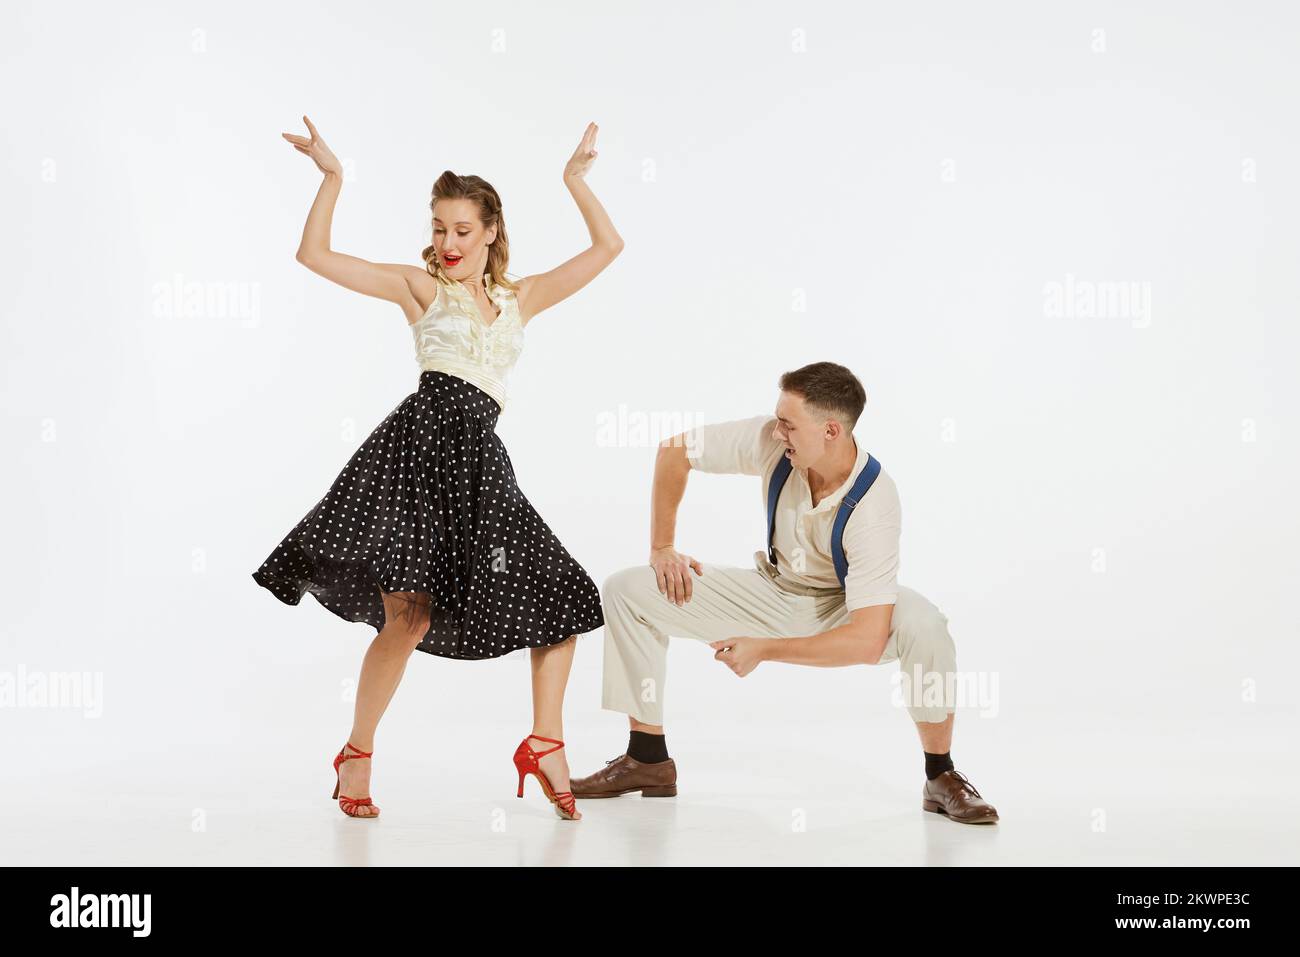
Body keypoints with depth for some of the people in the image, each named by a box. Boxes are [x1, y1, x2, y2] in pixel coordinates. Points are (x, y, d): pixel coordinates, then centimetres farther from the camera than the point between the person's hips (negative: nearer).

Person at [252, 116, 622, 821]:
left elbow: (608, 247, 20)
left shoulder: (521, 298, 20)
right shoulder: (419, 286, 12)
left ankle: (544, 746, 13)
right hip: (420, 437, -4)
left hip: (478, 455, 5)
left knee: (564, 595, 1)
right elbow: (314, 256, 6)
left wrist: (575, 178, 17)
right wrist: (331, 176, 3)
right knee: (409, 612, -16)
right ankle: (356, 756, 4)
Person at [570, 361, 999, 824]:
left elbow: (867, 640, -37)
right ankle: (648, 760, 3)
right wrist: (661, 549, -7)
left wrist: (763, 650, -30)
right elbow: (674, 450, -7)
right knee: (626, 590, -9)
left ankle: (941, 777, -12)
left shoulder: (873, 505, -34)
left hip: (844, 608, -4)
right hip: (775, 590, 5)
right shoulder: (770, 439, -23)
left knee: (924, 625, -38)